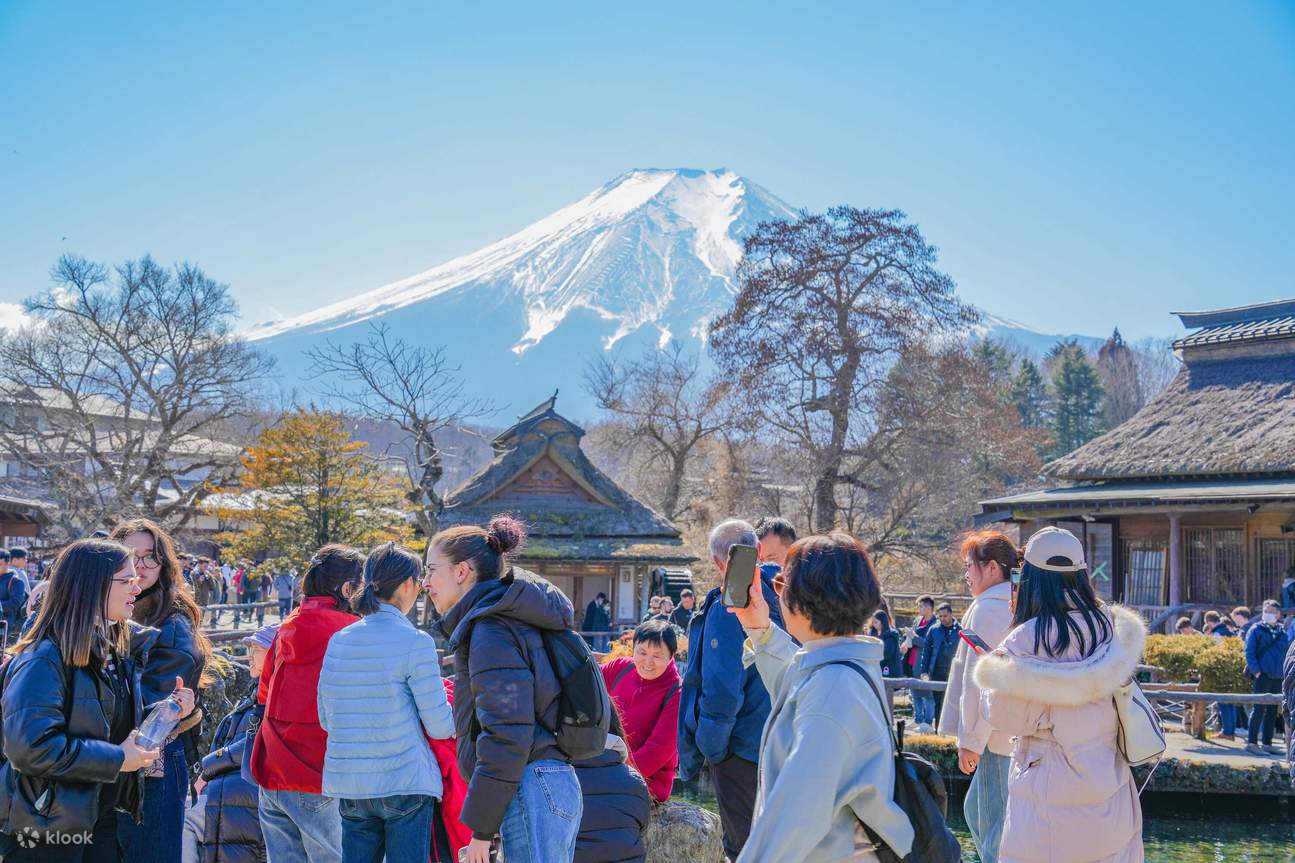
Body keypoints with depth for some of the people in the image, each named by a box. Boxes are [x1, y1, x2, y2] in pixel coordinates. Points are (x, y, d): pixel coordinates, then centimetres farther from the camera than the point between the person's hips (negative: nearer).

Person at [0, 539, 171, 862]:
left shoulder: (115, 653, 11)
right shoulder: (44, 659, -18)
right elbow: (31, 747, -28)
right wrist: (117, 759, -20)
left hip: (102, 820, 8)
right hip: (45, 831, -8)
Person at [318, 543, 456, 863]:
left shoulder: (338, 641, 6)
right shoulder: (415, 642, -11)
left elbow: (326, 719, 13)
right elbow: (439, 725, -9)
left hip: (349, 788, 5)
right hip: (406, 783, -5)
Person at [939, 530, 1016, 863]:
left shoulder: (988, 608, -13)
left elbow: (978, 680, -16)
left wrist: (970, 740, -12)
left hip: (999, 735, -9)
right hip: (1020, 732, 9)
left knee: (995, 825, -5)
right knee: (976, 810, 19)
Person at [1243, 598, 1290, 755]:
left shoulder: (1282, 632, 12)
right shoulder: (1256, 629, -2)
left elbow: (1286, 652, 20)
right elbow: (1249, 652, -6)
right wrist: (1256, 671, -15)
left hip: (1278, 677, 6)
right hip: (1262, 676, -6)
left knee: (1272, 710, 9)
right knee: (1260, 709, -8)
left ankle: (1267, 744, 16)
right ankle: (1252, 743, -5)